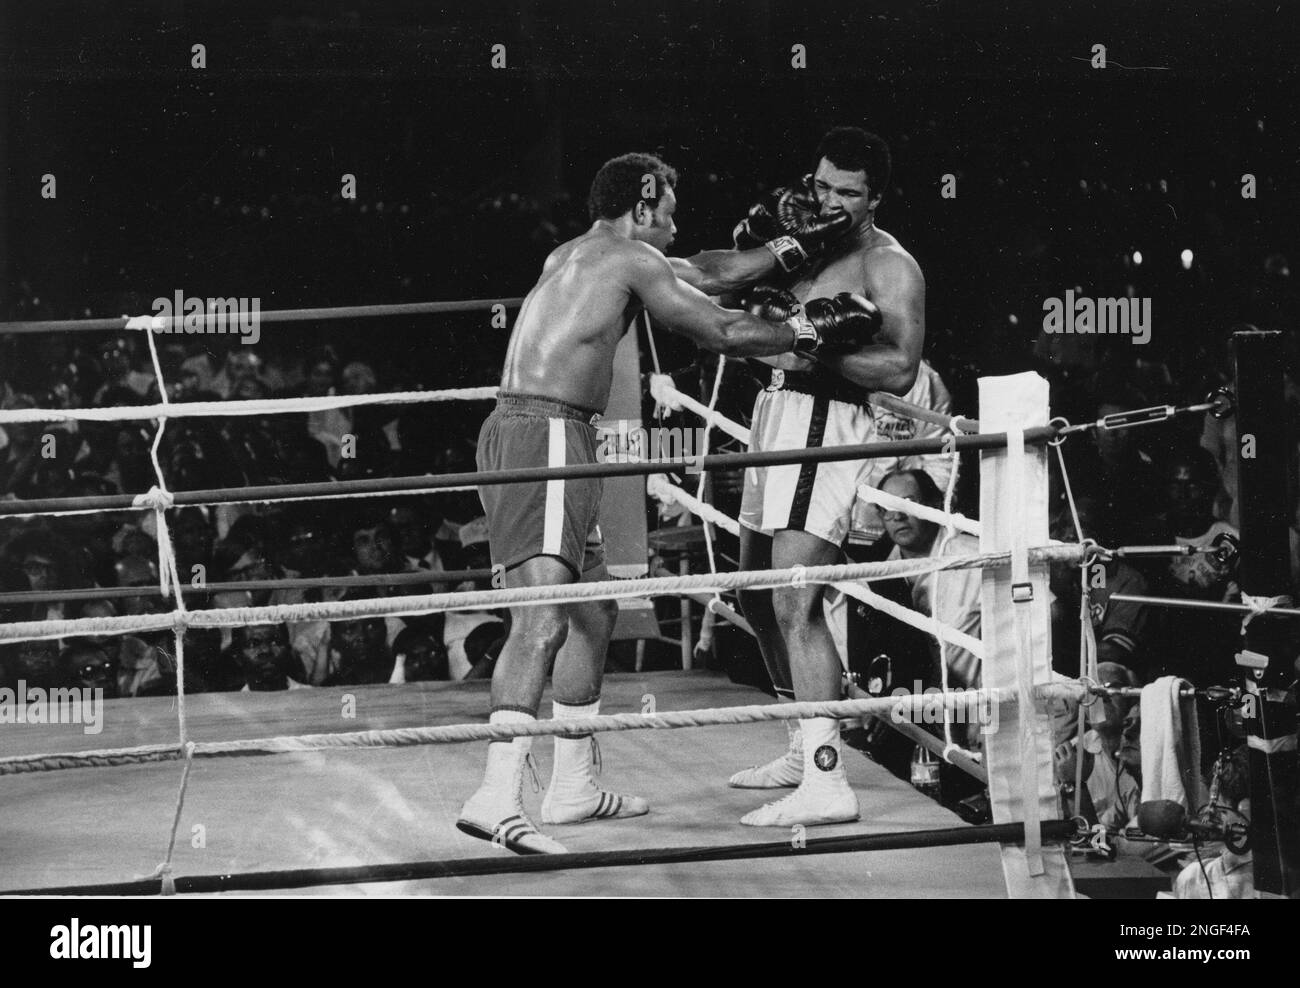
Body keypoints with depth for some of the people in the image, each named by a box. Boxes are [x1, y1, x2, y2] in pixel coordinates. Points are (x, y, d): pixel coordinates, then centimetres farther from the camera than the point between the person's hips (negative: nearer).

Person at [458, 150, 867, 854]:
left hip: (517, 429, 10)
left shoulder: (573, 255, 24)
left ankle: (573, 786, 25)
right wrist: (810, 333, 13)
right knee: (543, 620, -20)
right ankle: (497, 798, -32)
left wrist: (793, 245, 33)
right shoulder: (632, 258, -2)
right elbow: (720, 333, 0)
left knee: (593, 609, 19)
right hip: (547, 433, -10)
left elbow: (705, 273, 30)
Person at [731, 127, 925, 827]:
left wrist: (818, 350, -25)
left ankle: (826, 781, -22)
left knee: (793, 603, -19)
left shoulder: (889, 266, -6)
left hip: (827, 422, -9)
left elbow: (900, 371, -17)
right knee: (758, 599, 16)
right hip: (778, 411, 9)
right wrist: (757, 237, 2)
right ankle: (805, 749, 31)